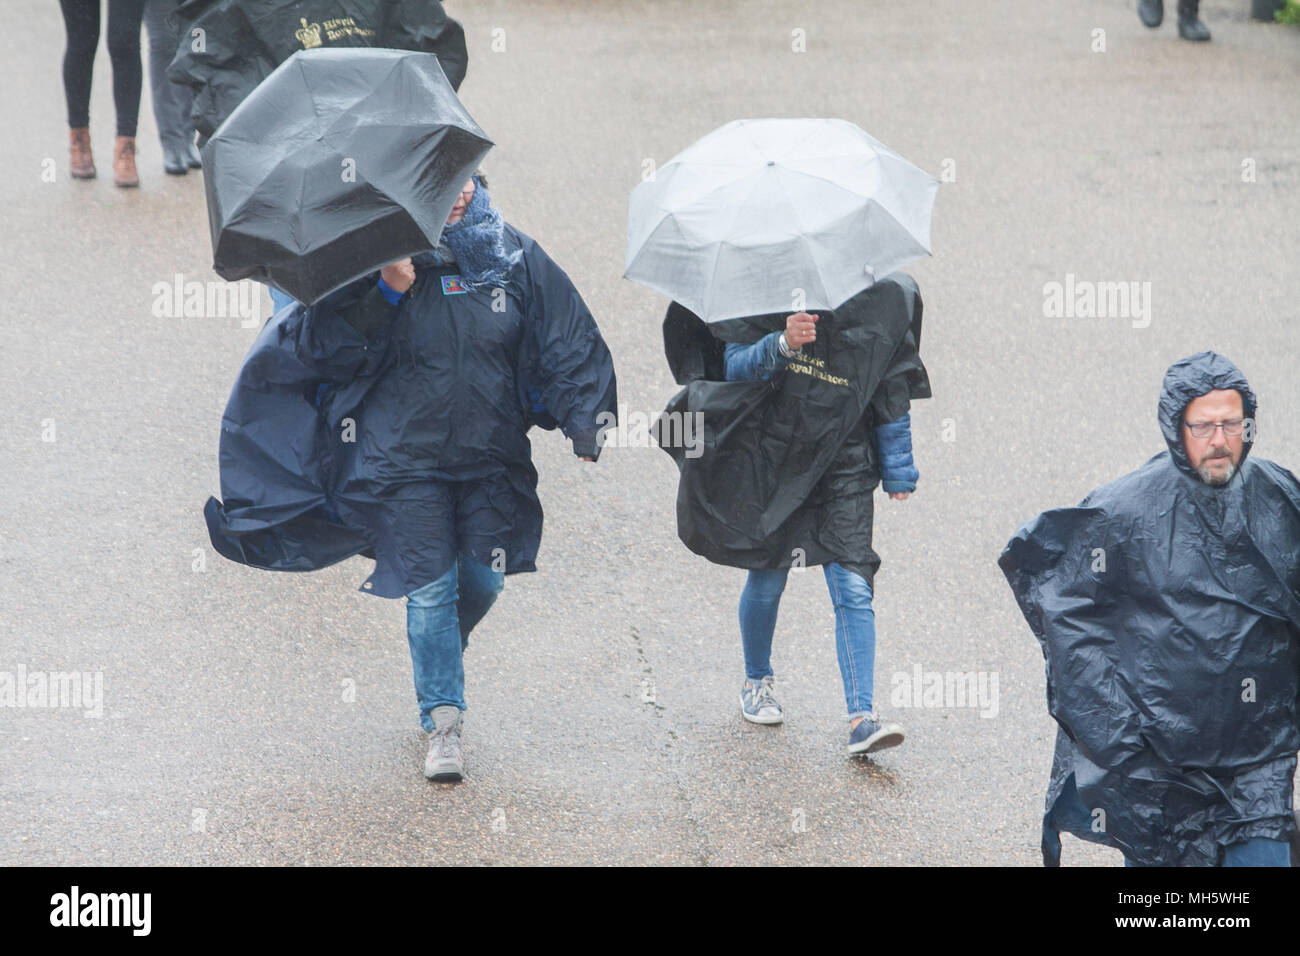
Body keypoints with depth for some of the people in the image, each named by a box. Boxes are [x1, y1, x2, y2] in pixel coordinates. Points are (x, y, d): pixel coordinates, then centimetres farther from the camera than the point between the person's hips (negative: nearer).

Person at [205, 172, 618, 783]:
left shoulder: (516, 259, 1)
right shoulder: (382, 262, -7)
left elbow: (569, 342, 3)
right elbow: (329, 348, -12)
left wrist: (584, 425, -5)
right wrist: (386, 292, -24)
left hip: (492, 457, 3)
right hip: (405, 461, -3)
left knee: (483, 577, 5)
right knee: (430, 587, -4)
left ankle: (442, 656, 38)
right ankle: (442, 720, 6)